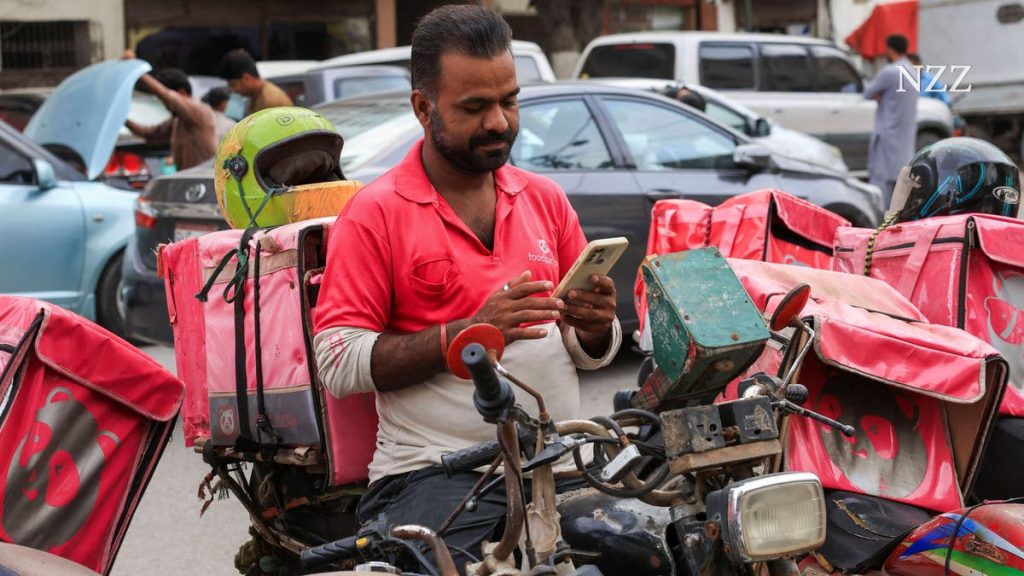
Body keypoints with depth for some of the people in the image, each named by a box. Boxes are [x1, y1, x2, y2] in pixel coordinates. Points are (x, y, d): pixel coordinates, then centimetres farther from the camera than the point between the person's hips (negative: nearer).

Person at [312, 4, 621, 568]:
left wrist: (595, 327, -4)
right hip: (433, 473, -4)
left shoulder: (546, 199, 15)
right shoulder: (376, 213, 1)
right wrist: (467, 333, -15)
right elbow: (337, 362, -8)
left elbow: (592, 352, 20)